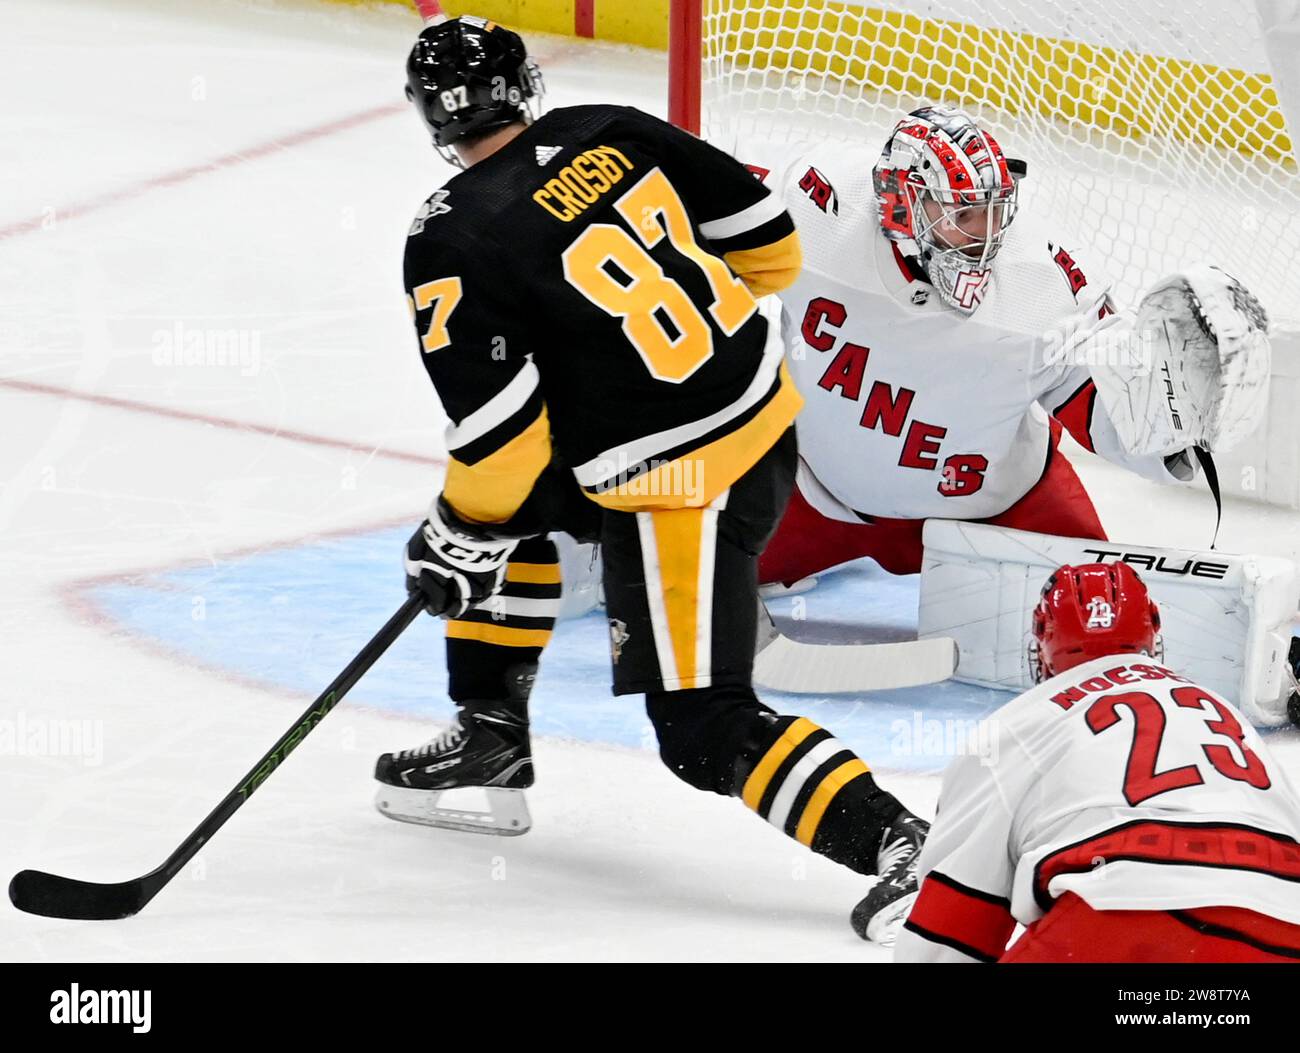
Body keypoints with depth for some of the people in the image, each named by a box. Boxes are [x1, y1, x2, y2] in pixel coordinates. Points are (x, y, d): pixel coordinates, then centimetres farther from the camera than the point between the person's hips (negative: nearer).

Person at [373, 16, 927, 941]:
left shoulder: (451, 246, -15)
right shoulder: (611, 133, 2)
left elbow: (505, 435, -15)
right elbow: (766, 240, 9)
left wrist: (456, 540, 2)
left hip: (680, 485, -9)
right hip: (765, 406, 9)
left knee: (703, 727, -2)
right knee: (509, 508, 25)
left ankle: (894, 841, -15)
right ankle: (491, 737, 32)